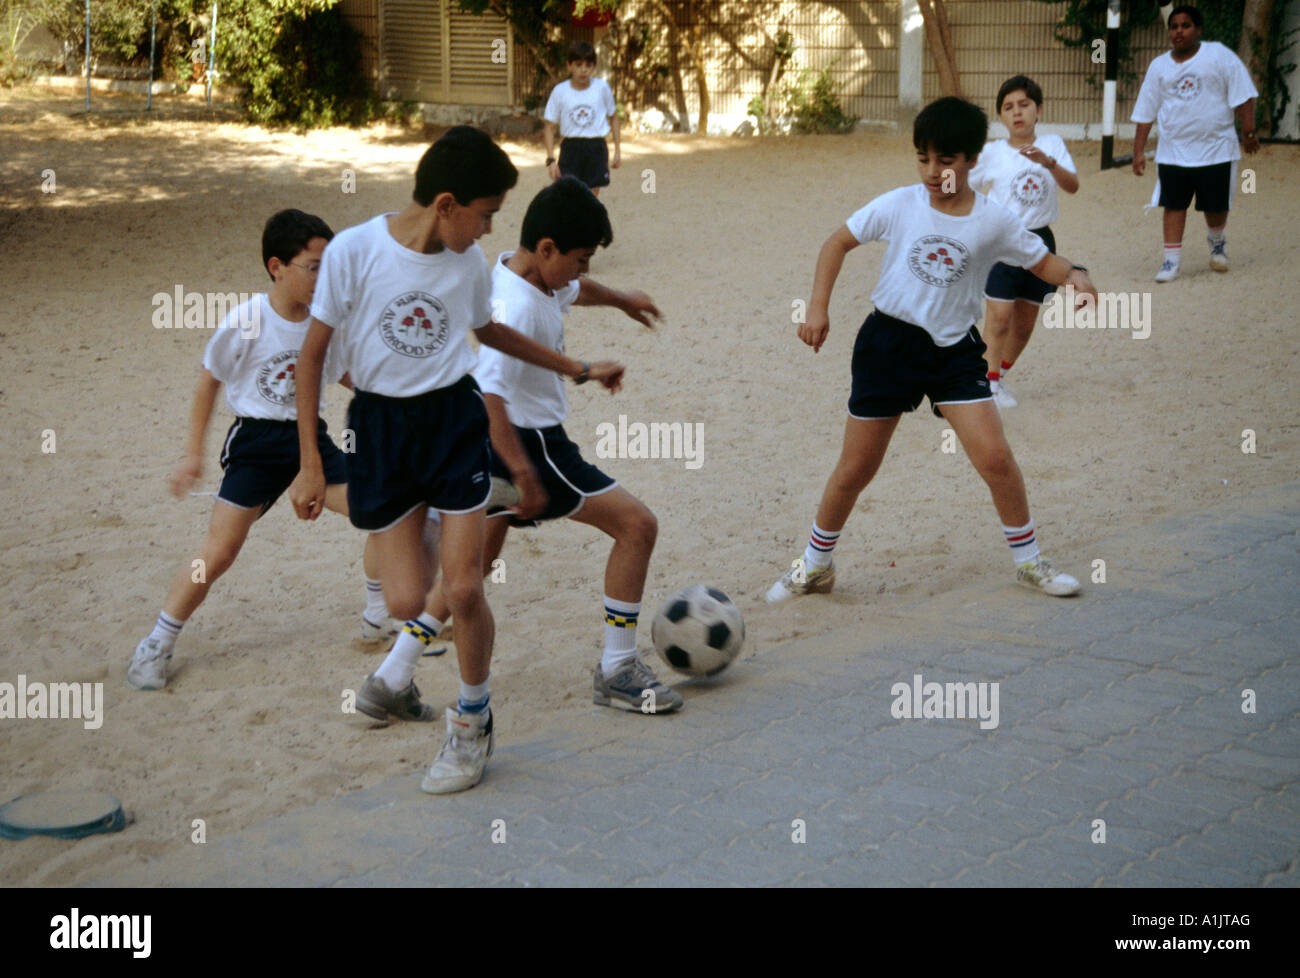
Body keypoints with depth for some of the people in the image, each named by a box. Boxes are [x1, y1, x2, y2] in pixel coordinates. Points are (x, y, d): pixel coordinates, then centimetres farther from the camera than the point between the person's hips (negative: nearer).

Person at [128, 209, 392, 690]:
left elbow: (346, 375, 15)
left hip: (311, 438, 4)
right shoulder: (247, 320, -16)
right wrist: (193, 452, -3)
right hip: (256, 443, -4)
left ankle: (379, 616, 18)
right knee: (217, 555, -9)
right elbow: (210, 380, -4)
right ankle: (157, 645, 10)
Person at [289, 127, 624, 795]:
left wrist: (577, 370, 26)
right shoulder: (354, 250, -14)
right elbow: (313, 353, -6)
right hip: (380, 425, -2)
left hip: (454, 419, 2)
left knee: (464, 590, -6)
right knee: (406, 601, -6)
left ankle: (472, 723, 19)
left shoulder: (469, 262, -1)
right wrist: (310, 462, -7)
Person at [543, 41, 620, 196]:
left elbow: (613, 117, 13)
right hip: (570, 149, 0)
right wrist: (551, 159, -7)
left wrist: (617, 149, 10)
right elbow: (550, 127, 2)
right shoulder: (560, 91, -3)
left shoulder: (601, 87, -2)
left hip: (596, 149, 0)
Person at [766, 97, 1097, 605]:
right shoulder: (898, 205, -6)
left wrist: (1074, 274, -18)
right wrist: (818, 307, -6)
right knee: (854, 469, 5)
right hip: (888, 341, 0)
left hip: (952, 349, 0)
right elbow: (838, 243, 3)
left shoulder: (993, 221, -6)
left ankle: (1029, 562, 12)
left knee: (995, 457, -10)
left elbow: (1042, 260, 4)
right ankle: (815, 567, 25)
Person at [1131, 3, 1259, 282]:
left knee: (1216, 206, 7)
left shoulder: (1219, 56, -3)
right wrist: (1139, 150, 3)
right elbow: (1145, 112, 8)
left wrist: (1248, 130, -10)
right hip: (1173, 151, 2)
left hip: (1216, 148, -2)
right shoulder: (1159, 66, 6)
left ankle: (1217, 243, 37)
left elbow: (1242, 95, -3)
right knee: (1173, 205, -3)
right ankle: (1171, 261, 2)